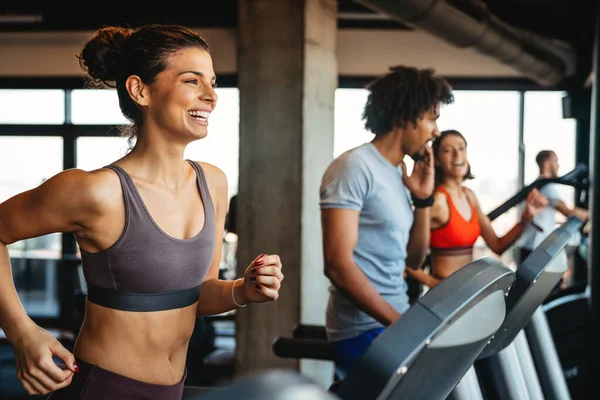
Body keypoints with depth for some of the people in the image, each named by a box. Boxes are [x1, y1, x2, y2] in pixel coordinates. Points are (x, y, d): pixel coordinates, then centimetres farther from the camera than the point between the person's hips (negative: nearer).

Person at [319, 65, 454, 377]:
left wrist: (422, 199, 4)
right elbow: (338, 264, -20)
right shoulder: (355, 167, -13)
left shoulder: (398, 174, 12)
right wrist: (402, 325, -22)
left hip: (393, 323, 8)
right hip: (365, 330, -8)